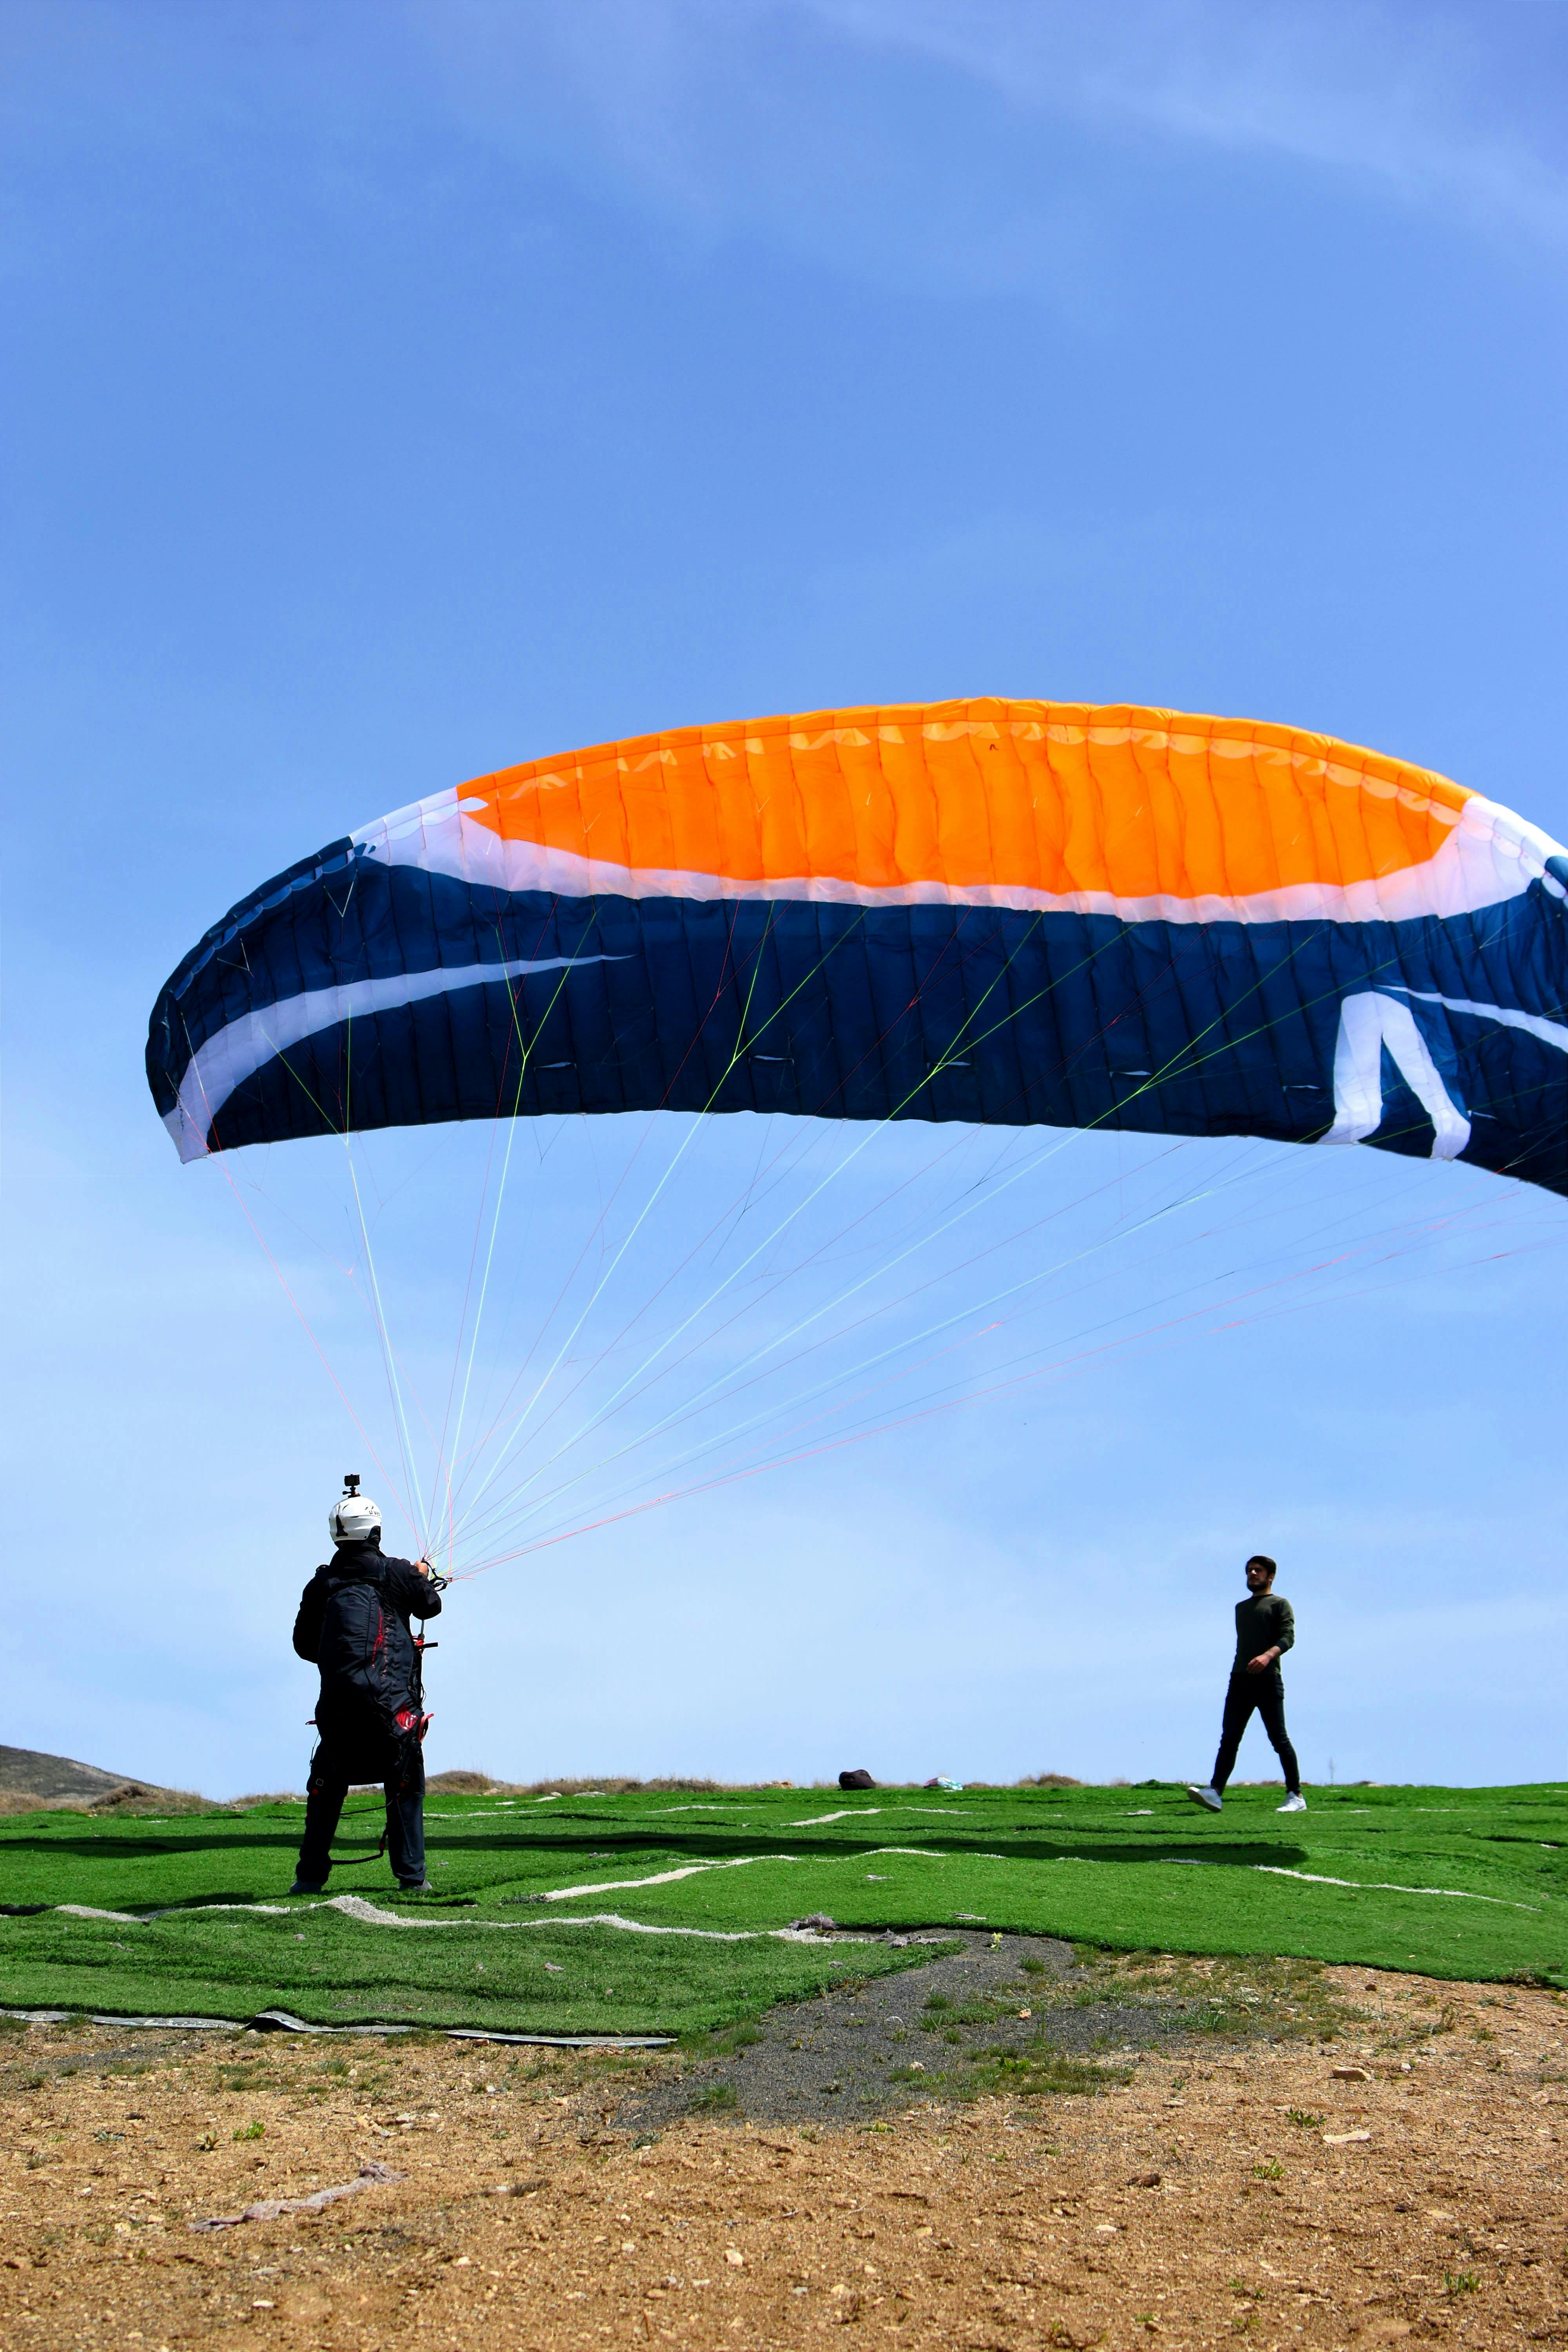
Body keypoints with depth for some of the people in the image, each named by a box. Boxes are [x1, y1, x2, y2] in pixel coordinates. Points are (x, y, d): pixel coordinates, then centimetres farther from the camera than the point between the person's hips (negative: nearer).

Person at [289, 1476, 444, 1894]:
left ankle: (310, 1876, 13)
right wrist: (424, 1576, 38)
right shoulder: (398, 1574, 1)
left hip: (337, 1703, 2)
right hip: (391, 1702, -2)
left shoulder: (321, 1584, 8)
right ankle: (412, 1877, 6)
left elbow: (303, 1644, 13)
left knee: (325, 1789, 15)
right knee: (406, 1788, 9)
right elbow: (430, 1606, 18)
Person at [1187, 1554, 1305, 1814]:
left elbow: (1288, 1637, -9)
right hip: (1240, 1680, 6)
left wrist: (1268, 1655, -26)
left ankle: (1296, 1796, 4)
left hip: (1268, 1680, -6)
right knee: (1229, 1739, -6)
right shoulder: (1241, 1608, 27)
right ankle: (1215, 1792, -16)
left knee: (1279, 1739, -4)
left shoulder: (1279, 1604, 6)